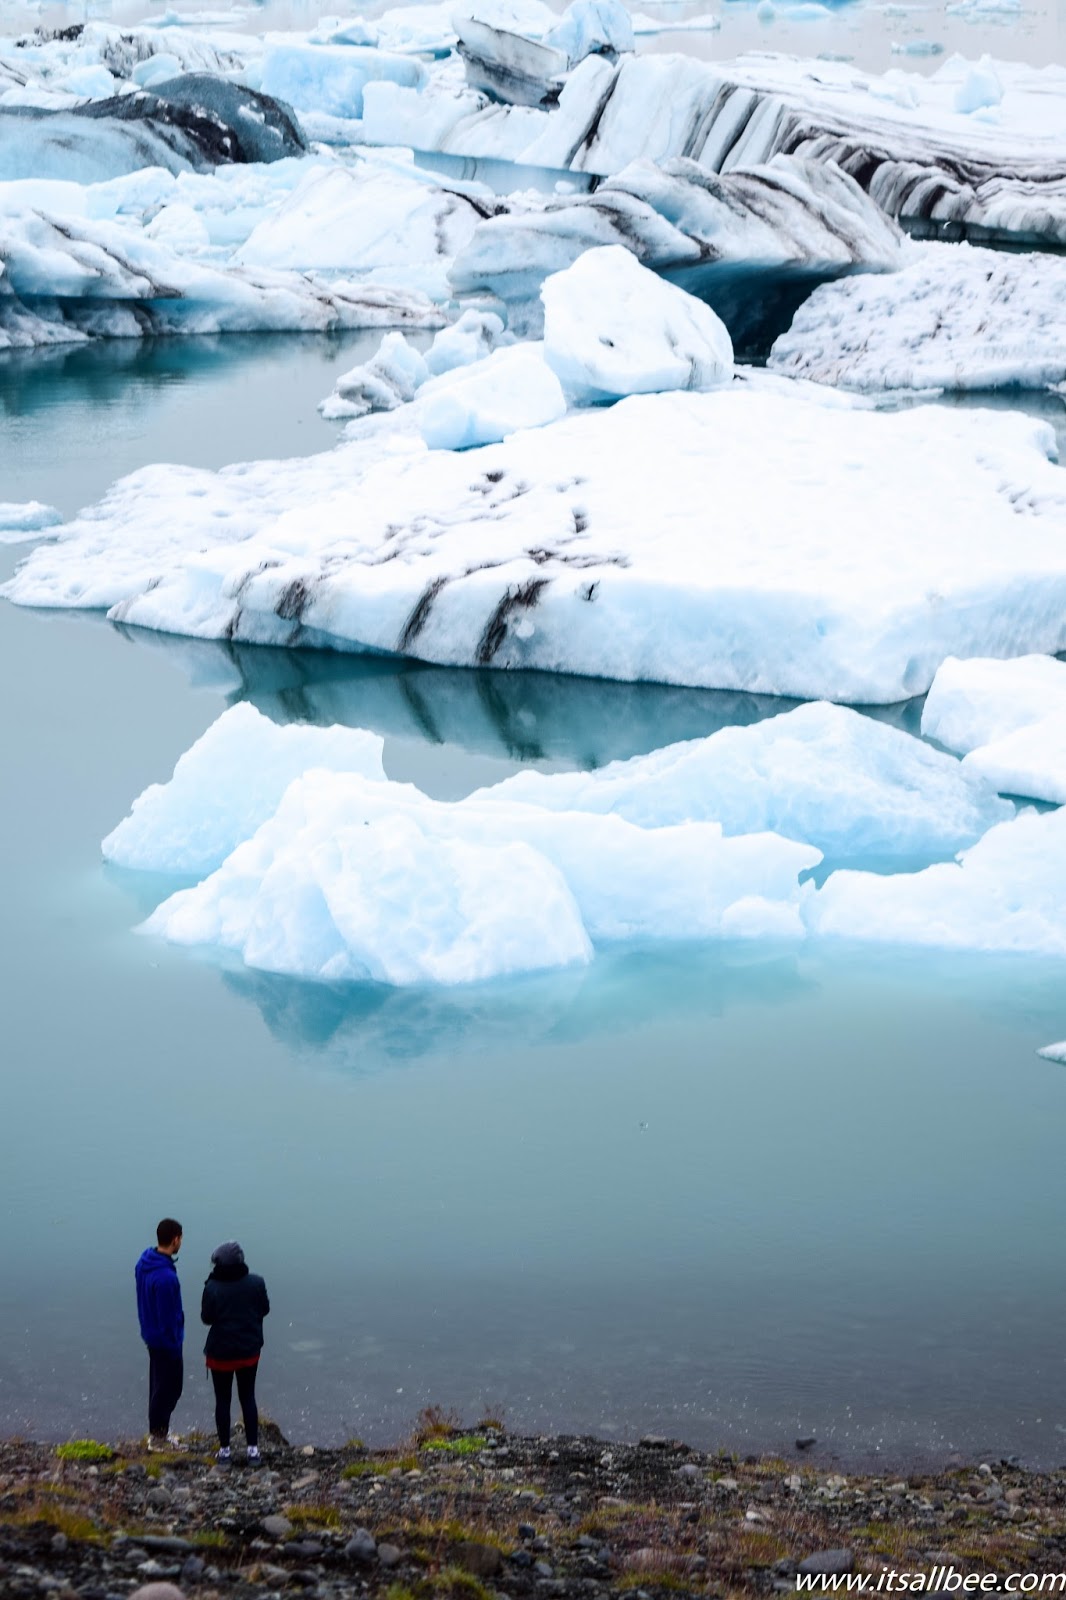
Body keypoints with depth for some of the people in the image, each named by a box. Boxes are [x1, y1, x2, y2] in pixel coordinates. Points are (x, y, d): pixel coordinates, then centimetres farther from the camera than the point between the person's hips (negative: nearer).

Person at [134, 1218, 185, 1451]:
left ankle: (158, 1431, 33)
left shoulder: (143, 1264, -2)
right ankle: (158, 1437, 16)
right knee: (169, 1386, 5)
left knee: (158, 1382, 21)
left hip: (150, 1334, 9)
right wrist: (174, 1343, -15)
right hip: (166, 1339, -9)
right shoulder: (166, 1277, -31)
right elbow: (169, 1316, -25)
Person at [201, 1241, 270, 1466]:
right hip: (249, 1351, 3)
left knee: (223, 1400, 12)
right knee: (248, 1398, 15)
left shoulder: (213, 1287, -21)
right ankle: (253, 1448, 16)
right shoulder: (256, 1283, -13)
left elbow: (206, 1317, -11)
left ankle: (224, 1449, 18)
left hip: (221, 1353, -3)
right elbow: (264, 1309, 0)